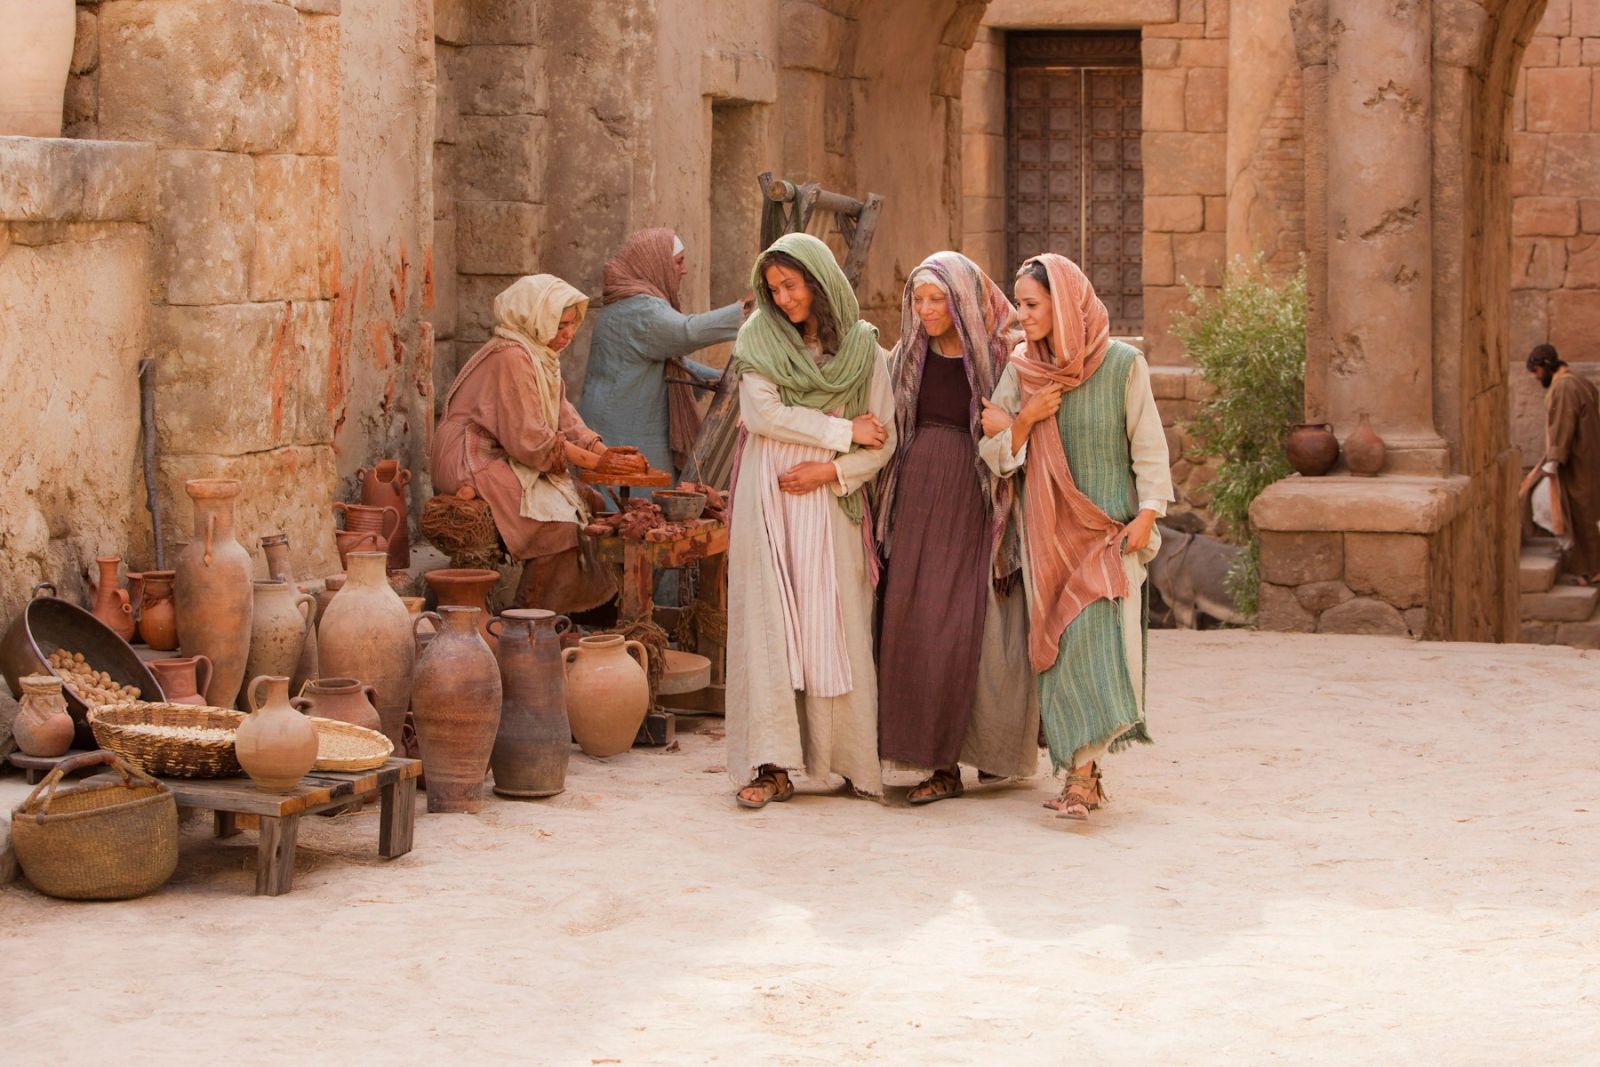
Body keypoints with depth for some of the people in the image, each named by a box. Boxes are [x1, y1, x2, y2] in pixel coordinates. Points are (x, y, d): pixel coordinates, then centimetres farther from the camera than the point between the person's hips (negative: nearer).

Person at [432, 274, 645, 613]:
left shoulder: (539, 355, 13)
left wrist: (605, 452, -8)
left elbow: (565, 420, 9)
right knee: (557, 517, -24)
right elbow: (529, 439, -23)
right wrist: (594, 461, -20)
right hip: (475, 462, -10)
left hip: (503, 460, 10)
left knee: (590, 501, -3)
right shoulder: (511, 357, -20)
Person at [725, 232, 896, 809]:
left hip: (832, 507, 0)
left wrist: (831, 470, -10)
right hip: (767, 503, 0)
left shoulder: (862, 347, 7)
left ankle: (854, 761, 4)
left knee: (839, 627, -2)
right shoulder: (759, 339, 6)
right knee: (768, 625, -7)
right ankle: (771, 766, -9)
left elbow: (884, 441, 5)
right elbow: (760, 414, -8)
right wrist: (844, 431, -7)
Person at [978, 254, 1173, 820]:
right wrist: (1027, 418, -11)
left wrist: (1147, 513, -11)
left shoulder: (1122, 364, -4)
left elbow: (1148, 446, -1)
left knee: (1094, 635, -16)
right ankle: (1084, 773, 5)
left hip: (1109, 528, -4)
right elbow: (997, 457, 6)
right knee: (1056, 643, 0)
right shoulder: (1020, 371, 6)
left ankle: (1082, 772, -20)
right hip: (1047, 530, 4)